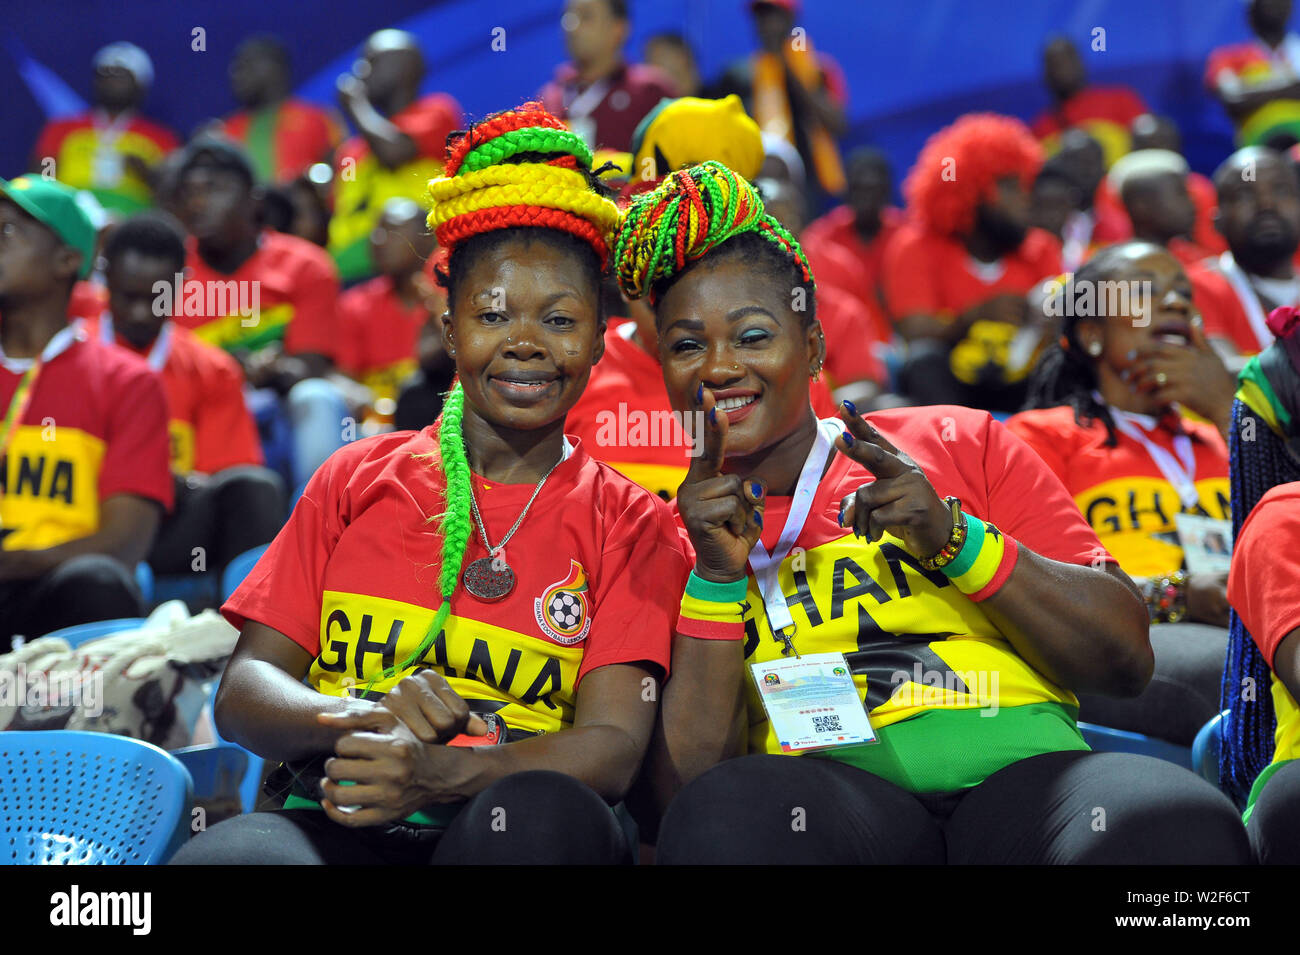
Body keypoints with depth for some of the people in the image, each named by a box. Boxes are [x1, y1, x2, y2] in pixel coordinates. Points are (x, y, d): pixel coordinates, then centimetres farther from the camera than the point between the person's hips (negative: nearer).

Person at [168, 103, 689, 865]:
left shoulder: (631, 524, 11)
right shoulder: (355, 480, 16)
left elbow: (612, 749, -3)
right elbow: (243, 694, 10)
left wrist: (437, 772, -23)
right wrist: (364, 717, -15)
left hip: (519, 832, 0)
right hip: (338, 825, 1)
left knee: (544, 813, -38)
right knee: (226, 852, -35)